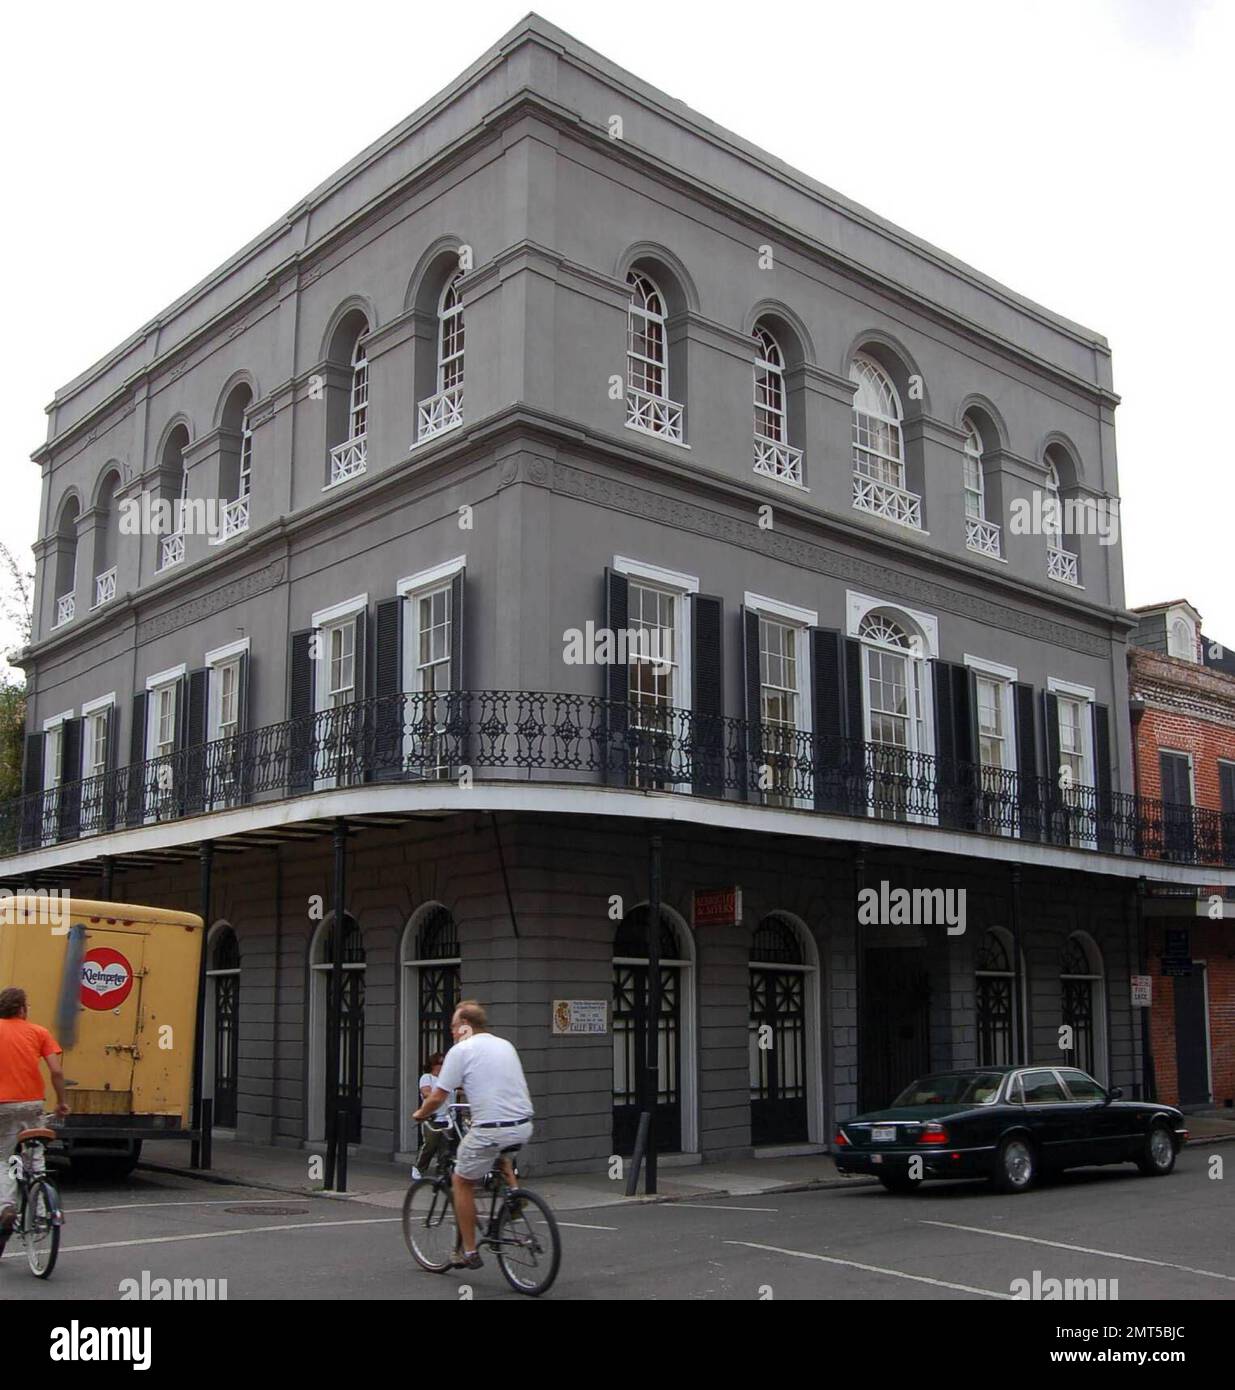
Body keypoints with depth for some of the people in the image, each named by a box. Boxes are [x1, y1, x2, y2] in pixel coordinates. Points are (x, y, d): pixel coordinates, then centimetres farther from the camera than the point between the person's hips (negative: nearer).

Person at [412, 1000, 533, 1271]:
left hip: (491, 1130, -6)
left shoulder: (461, 1050, -3)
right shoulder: (505, 1045, 17)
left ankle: (469, 1252, 15)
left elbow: (437, 1097, -2)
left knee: (462, 1182, 14)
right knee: (500, 1151, 38)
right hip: (524, 1127, 6)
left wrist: (420, 1114, 16)